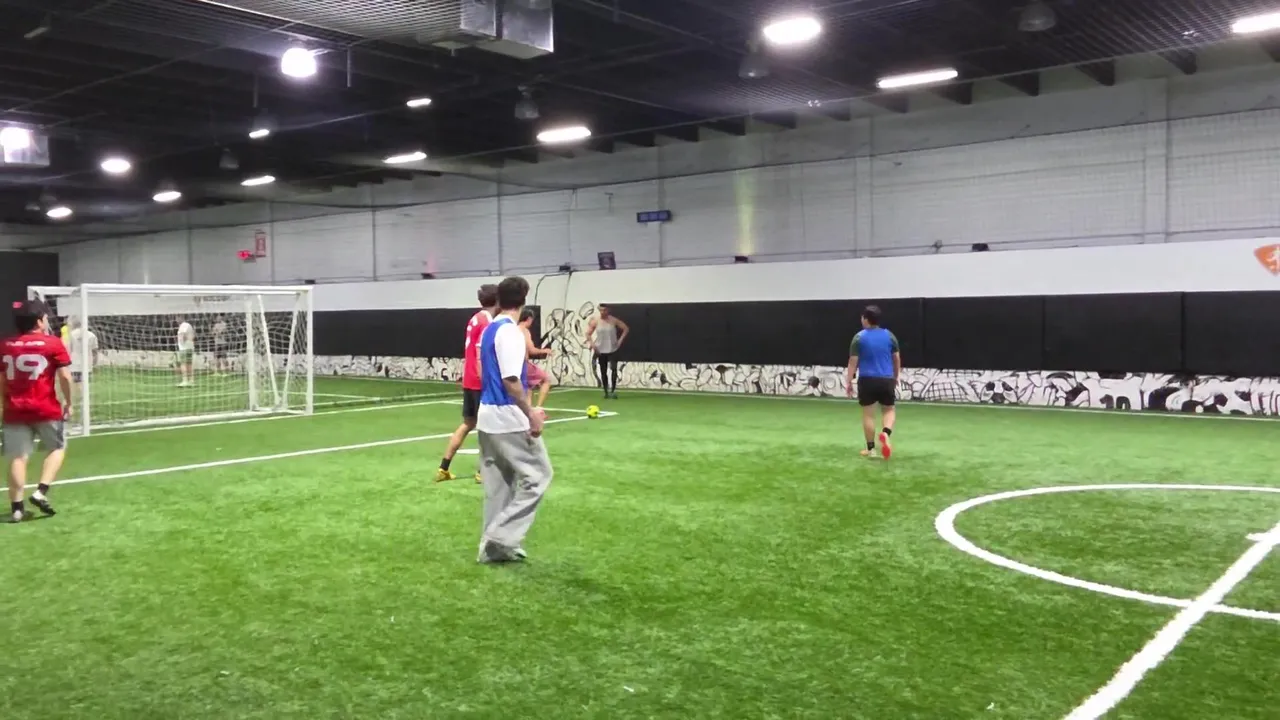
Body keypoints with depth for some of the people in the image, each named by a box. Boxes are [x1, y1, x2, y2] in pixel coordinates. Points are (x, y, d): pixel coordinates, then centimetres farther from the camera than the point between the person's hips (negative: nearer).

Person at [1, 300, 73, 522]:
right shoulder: (53, 343, -5)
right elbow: (65, 376, -9)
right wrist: (68, 402, 2)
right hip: (46, 409, -3)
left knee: (18, 457, 5)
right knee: (57, 448, 15)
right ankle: (40, 492, 0)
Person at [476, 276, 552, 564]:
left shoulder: (489, 330, 12)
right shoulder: (510, 331, -16)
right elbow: (510, 380, -23)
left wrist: (527, 410, 21)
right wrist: (530, 414, -19)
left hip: (488, 415, 9)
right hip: (509, 418, -9)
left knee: (498, 484, 14)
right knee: (537, 476, 0)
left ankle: (493, 545, 18)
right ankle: (501, 537, -3)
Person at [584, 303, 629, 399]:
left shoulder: (614, 320, -5)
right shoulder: (595, 321, -3)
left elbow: (626, 328, 2)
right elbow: (588, 334, 4)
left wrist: (620, 340, -5)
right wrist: (592, 345, -7)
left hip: (612, 349, -2)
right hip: (601, 350, 2)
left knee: (614, 369, -17)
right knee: (603, 372, 6)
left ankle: (613, 391, -12)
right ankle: (606, 392, 16)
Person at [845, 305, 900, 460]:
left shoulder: (859, 337, -5)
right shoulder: (889, 335, 4)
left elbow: (853, 361, -6)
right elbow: (897, 359, 11)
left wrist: (848, 382, 0)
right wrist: (896, 377, 25)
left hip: (867, 380, -2)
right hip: (887, 380, 2)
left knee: (868, 414, 6)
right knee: (889, 410, 17)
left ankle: (871, 449, 11)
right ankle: (886, 433, -12)